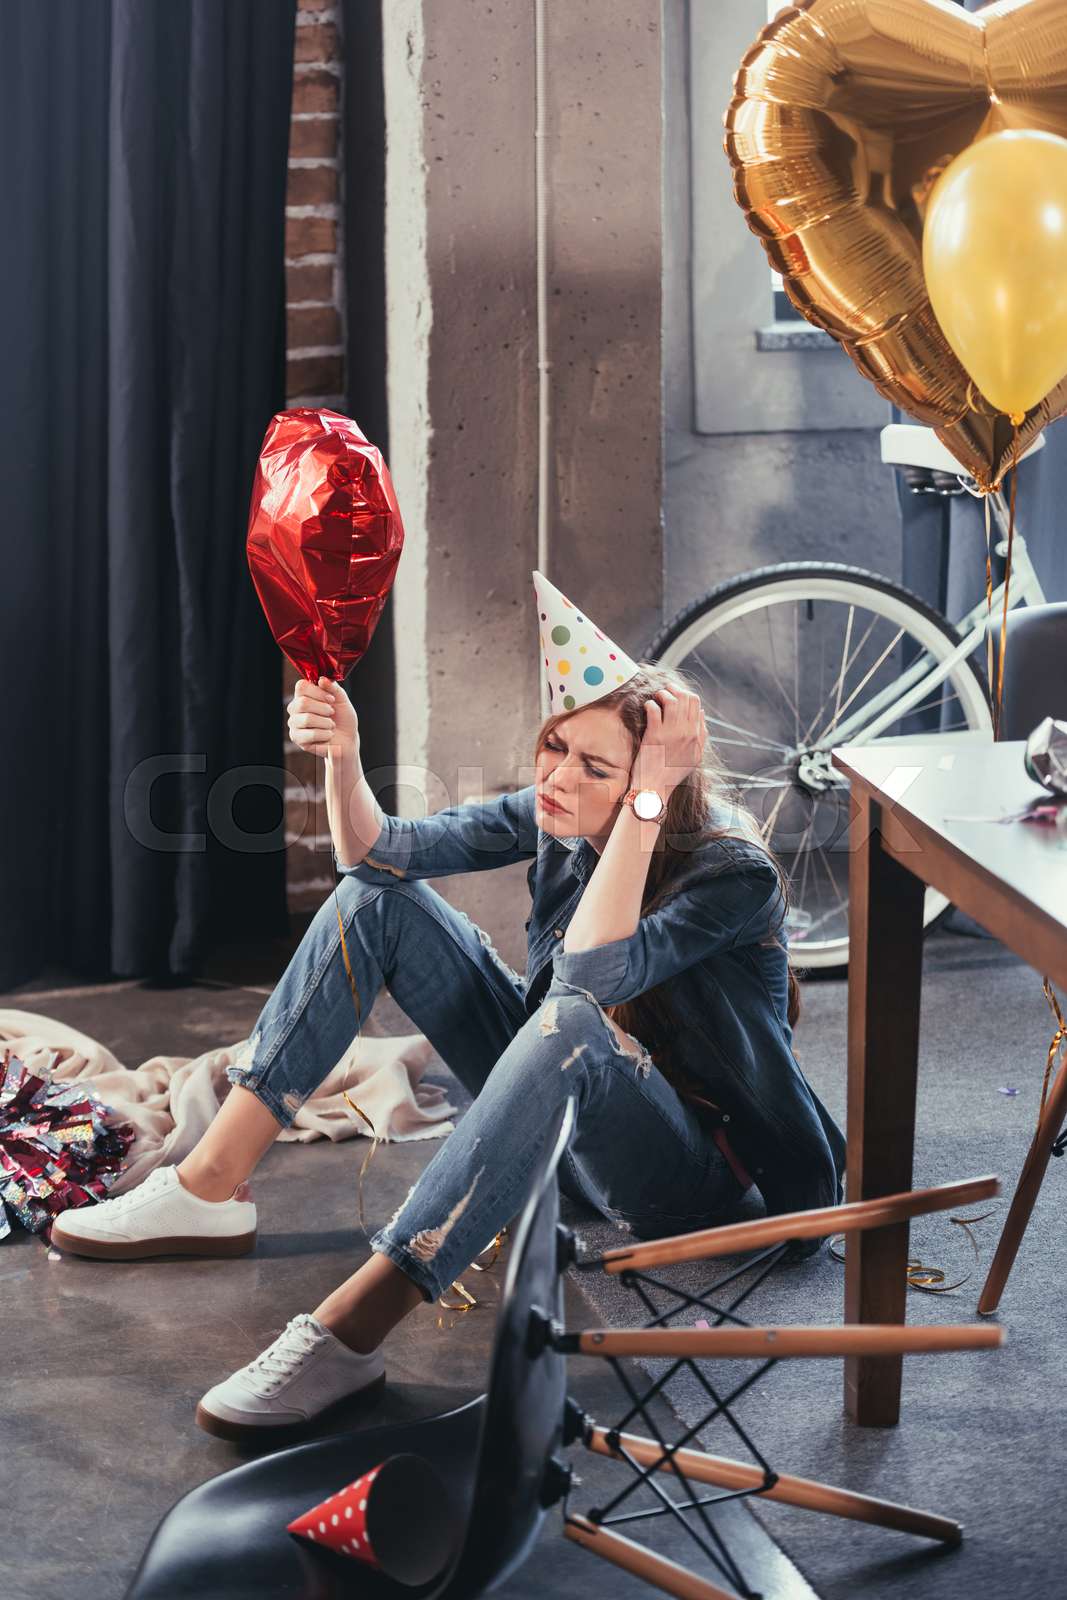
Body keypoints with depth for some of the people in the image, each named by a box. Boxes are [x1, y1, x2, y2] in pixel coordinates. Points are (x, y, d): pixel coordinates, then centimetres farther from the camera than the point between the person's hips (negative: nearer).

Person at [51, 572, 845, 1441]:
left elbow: (595, 975, -41)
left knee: (572, 1017, -41)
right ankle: (208, 1189, -7)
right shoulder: (561, 813, -6)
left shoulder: (736, 874, -25)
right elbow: (380, 851, -6)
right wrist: (343, 755, -25)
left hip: (687, 1173, -7)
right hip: (563, 1111, 7)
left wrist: (650, 796, -43)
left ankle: (346, 1336, -43)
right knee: (380, 898, -1)